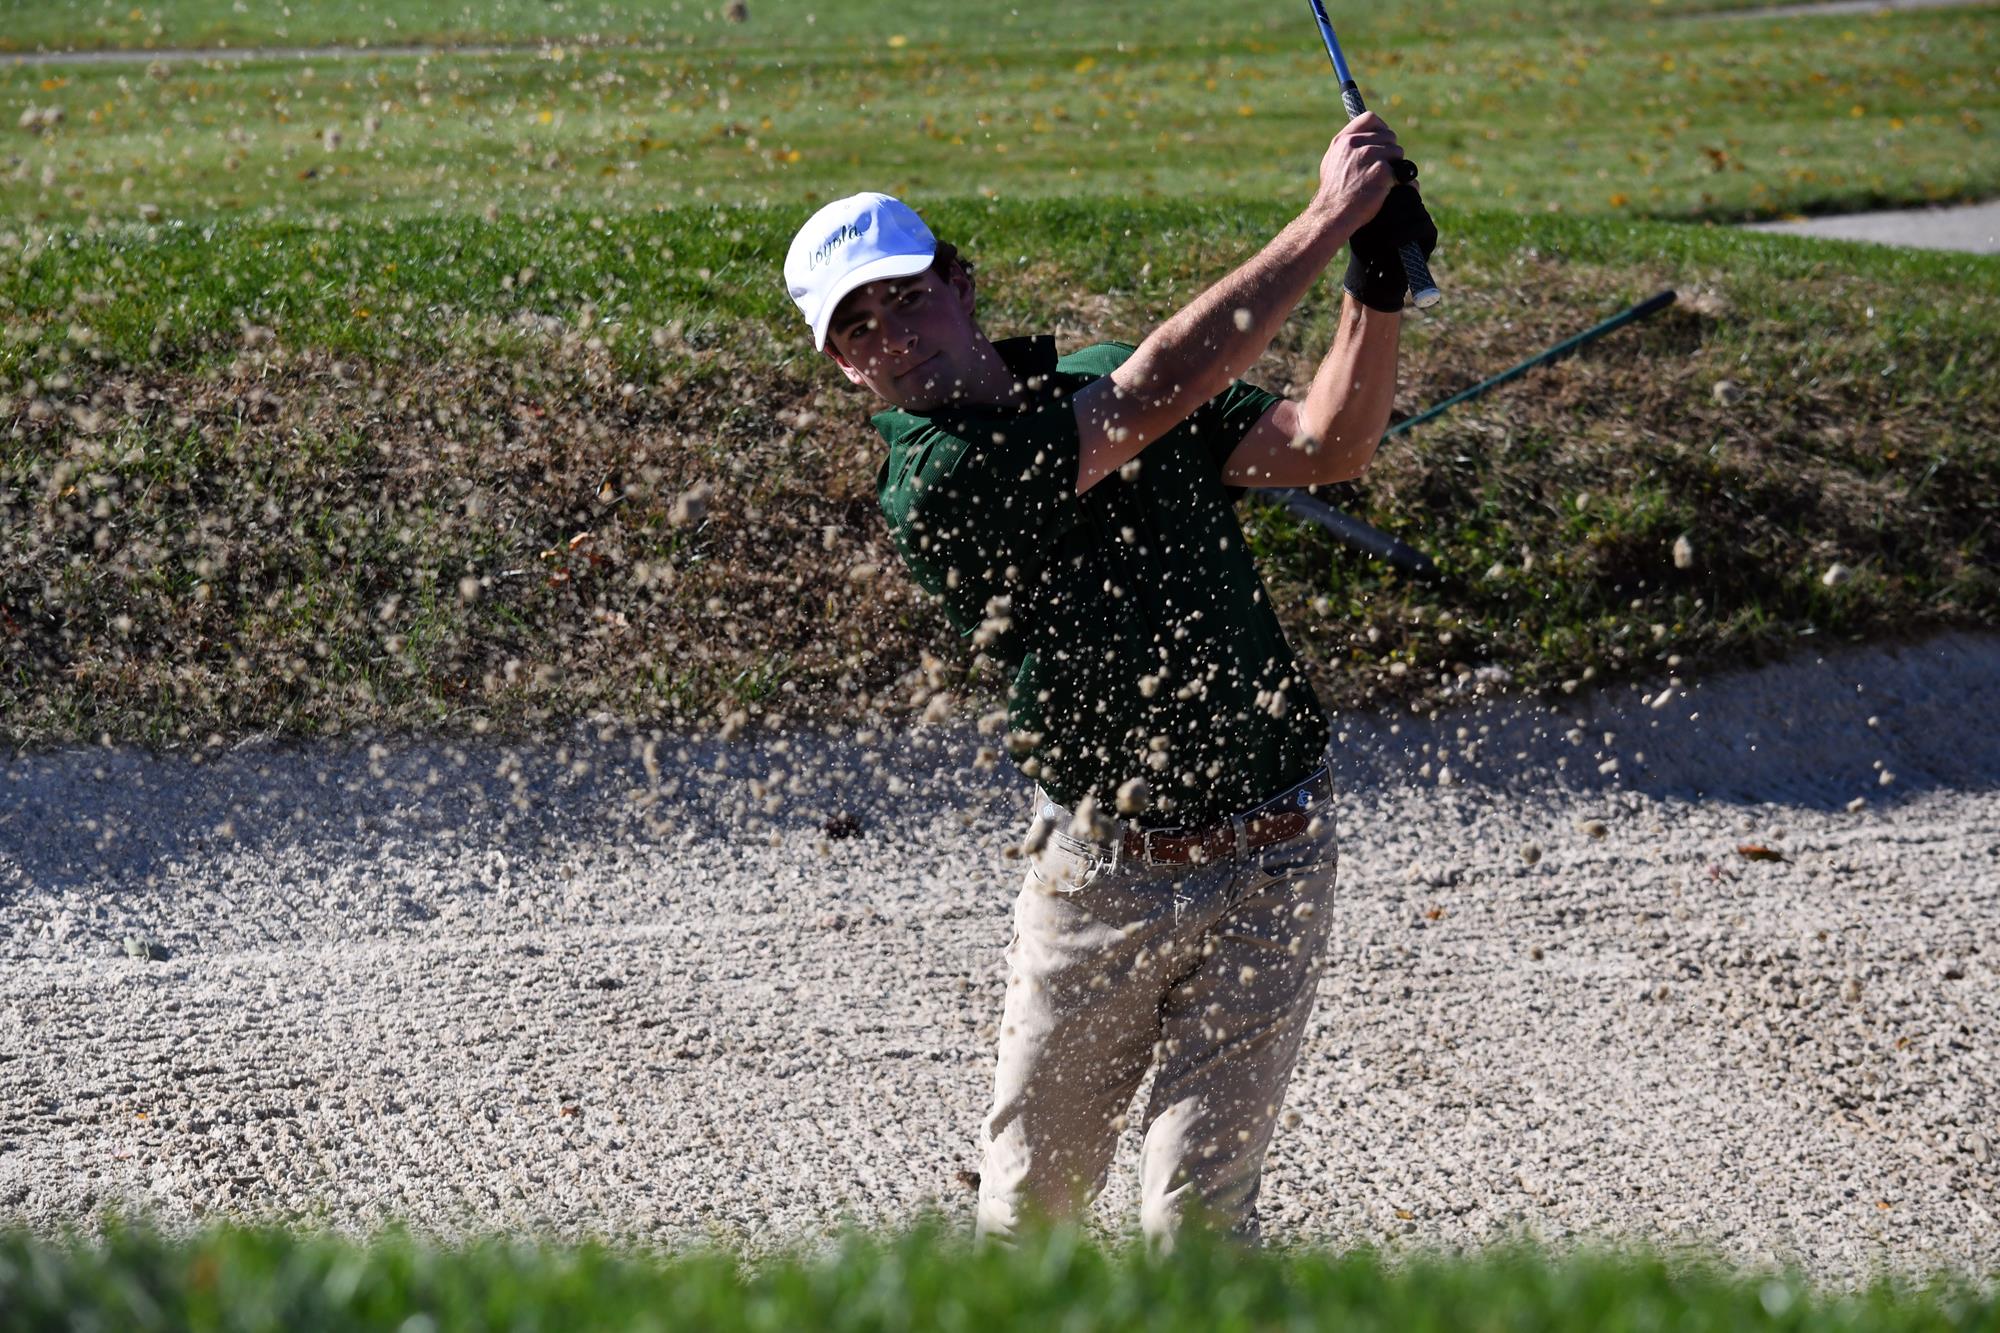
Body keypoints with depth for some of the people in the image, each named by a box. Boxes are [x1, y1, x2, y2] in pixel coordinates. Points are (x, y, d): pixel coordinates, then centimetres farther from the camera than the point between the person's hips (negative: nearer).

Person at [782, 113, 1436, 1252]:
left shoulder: (1097, 380, 3)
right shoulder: (932, 484, -16)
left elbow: (1328, 444, -2)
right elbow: (1151, 397, -25)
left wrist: (1380, 284, -19)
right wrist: (1326, 221, -23)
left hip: (1269, 867, 2)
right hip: (1100, 877, -2)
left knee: (1196, 1218, -6)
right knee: (1027, 1201, 13)